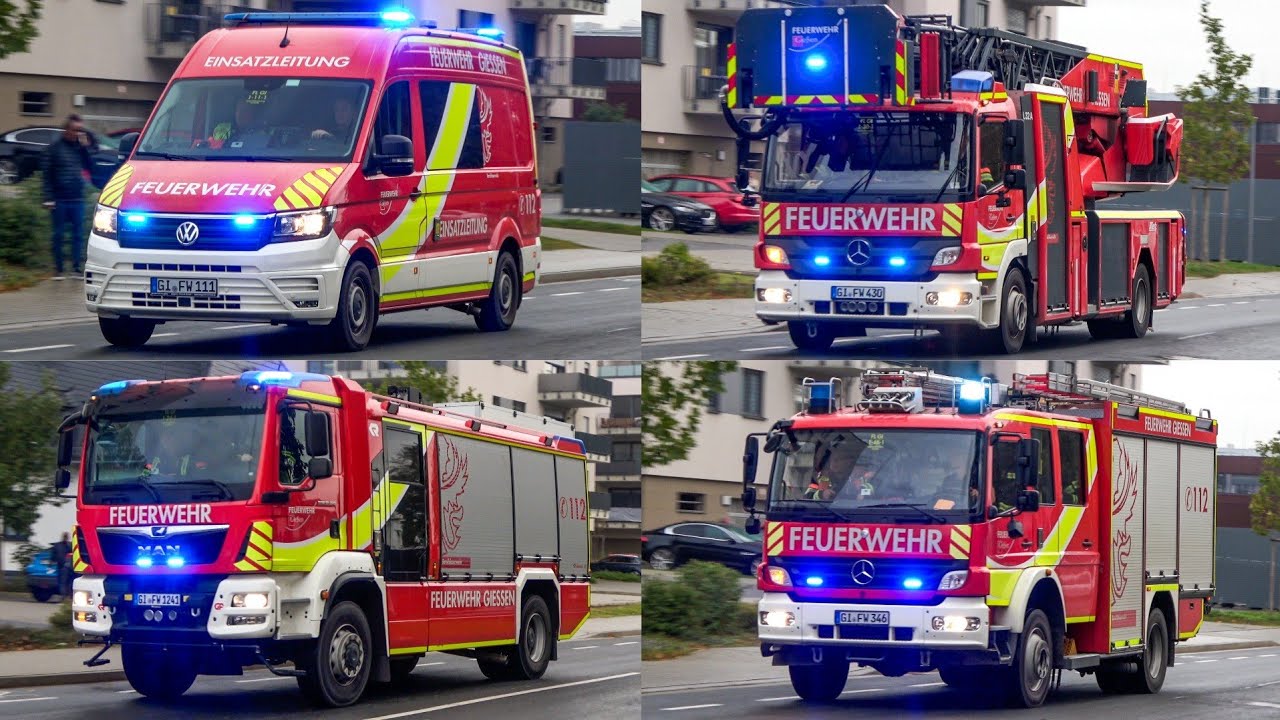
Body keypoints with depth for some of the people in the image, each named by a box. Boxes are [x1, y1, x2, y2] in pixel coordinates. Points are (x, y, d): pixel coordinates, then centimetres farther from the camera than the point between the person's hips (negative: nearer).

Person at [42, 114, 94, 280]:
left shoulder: (80, 146, 7)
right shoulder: (56, 148, -4)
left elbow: (90, 167, 3)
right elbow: (47, 174, -4)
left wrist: (86, 148, -8)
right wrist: (49, 198, -10)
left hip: (77, 199, 4)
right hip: (60, 200, -4)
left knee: (78, 235, 4)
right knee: (58, 235, 2)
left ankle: (76, 267, 9)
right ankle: (58, 269, 7)